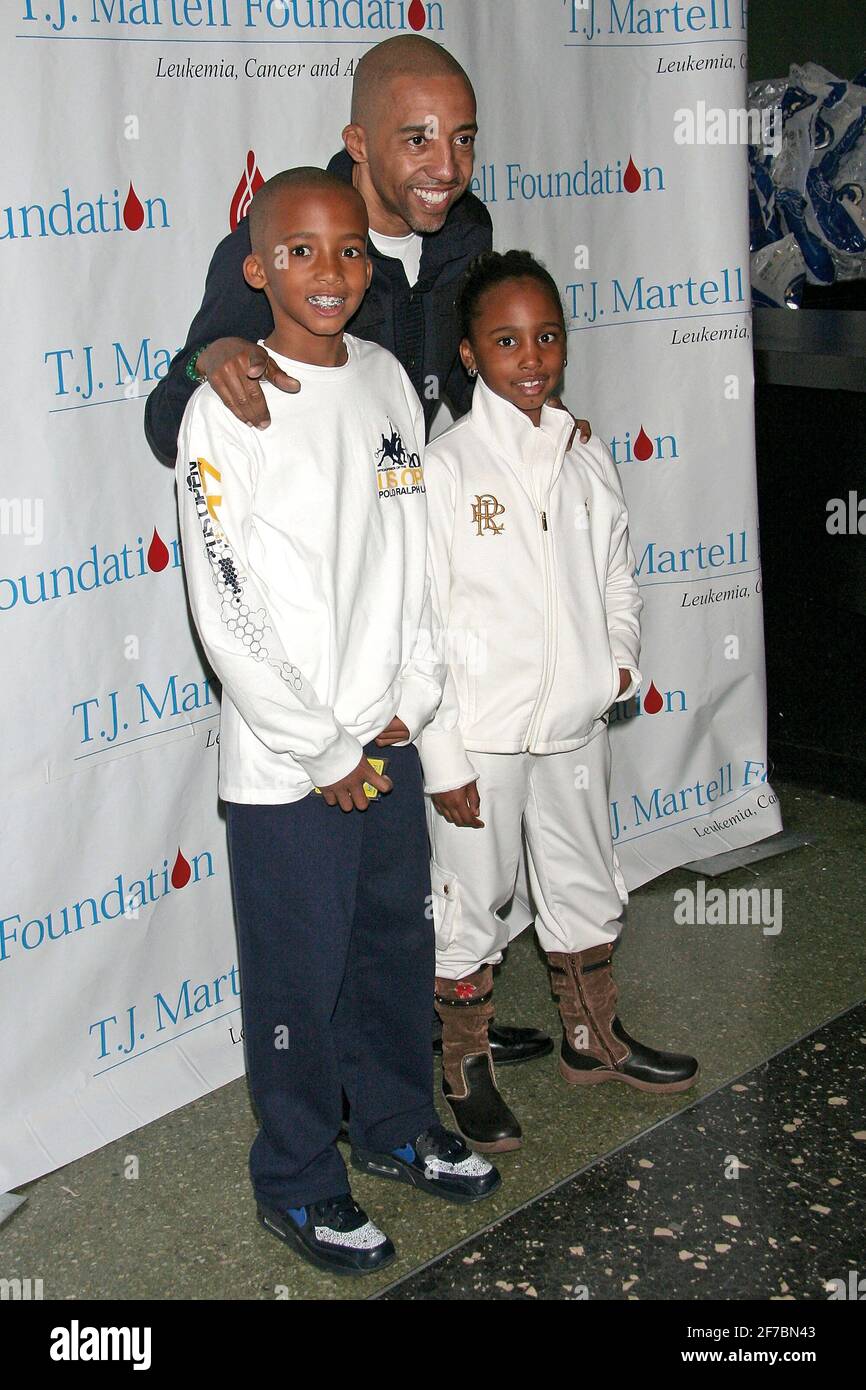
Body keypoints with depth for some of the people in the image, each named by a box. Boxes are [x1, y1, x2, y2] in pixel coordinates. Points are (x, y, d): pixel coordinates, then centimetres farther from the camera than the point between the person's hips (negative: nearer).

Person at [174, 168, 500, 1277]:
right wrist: (324, 753, -13)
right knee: (300, 977, 7)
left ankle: (396, 1128, 41)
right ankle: (297, 1185, 27)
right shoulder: (228, 409, -15)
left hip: (387, 741, 6)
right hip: (283, 764, -6)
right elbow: (226, 615, -16)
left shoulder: (387, 379, 4)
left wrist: (412, 699, 2)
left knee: (397, 946, 19)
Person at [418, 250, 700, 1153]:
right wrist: (443, 763, -15)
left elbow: (617, 575, 16)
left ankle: (592, 1038, 42)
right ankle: (465, 1069, 28)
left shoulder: (587, 460, 3)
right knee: (471, 906, 8)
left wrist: (620, 660, -3)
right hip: (481, 737, -6)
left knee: (586, 888, 21)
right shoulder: (443, 470, -14)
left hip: (575, 723, 6)